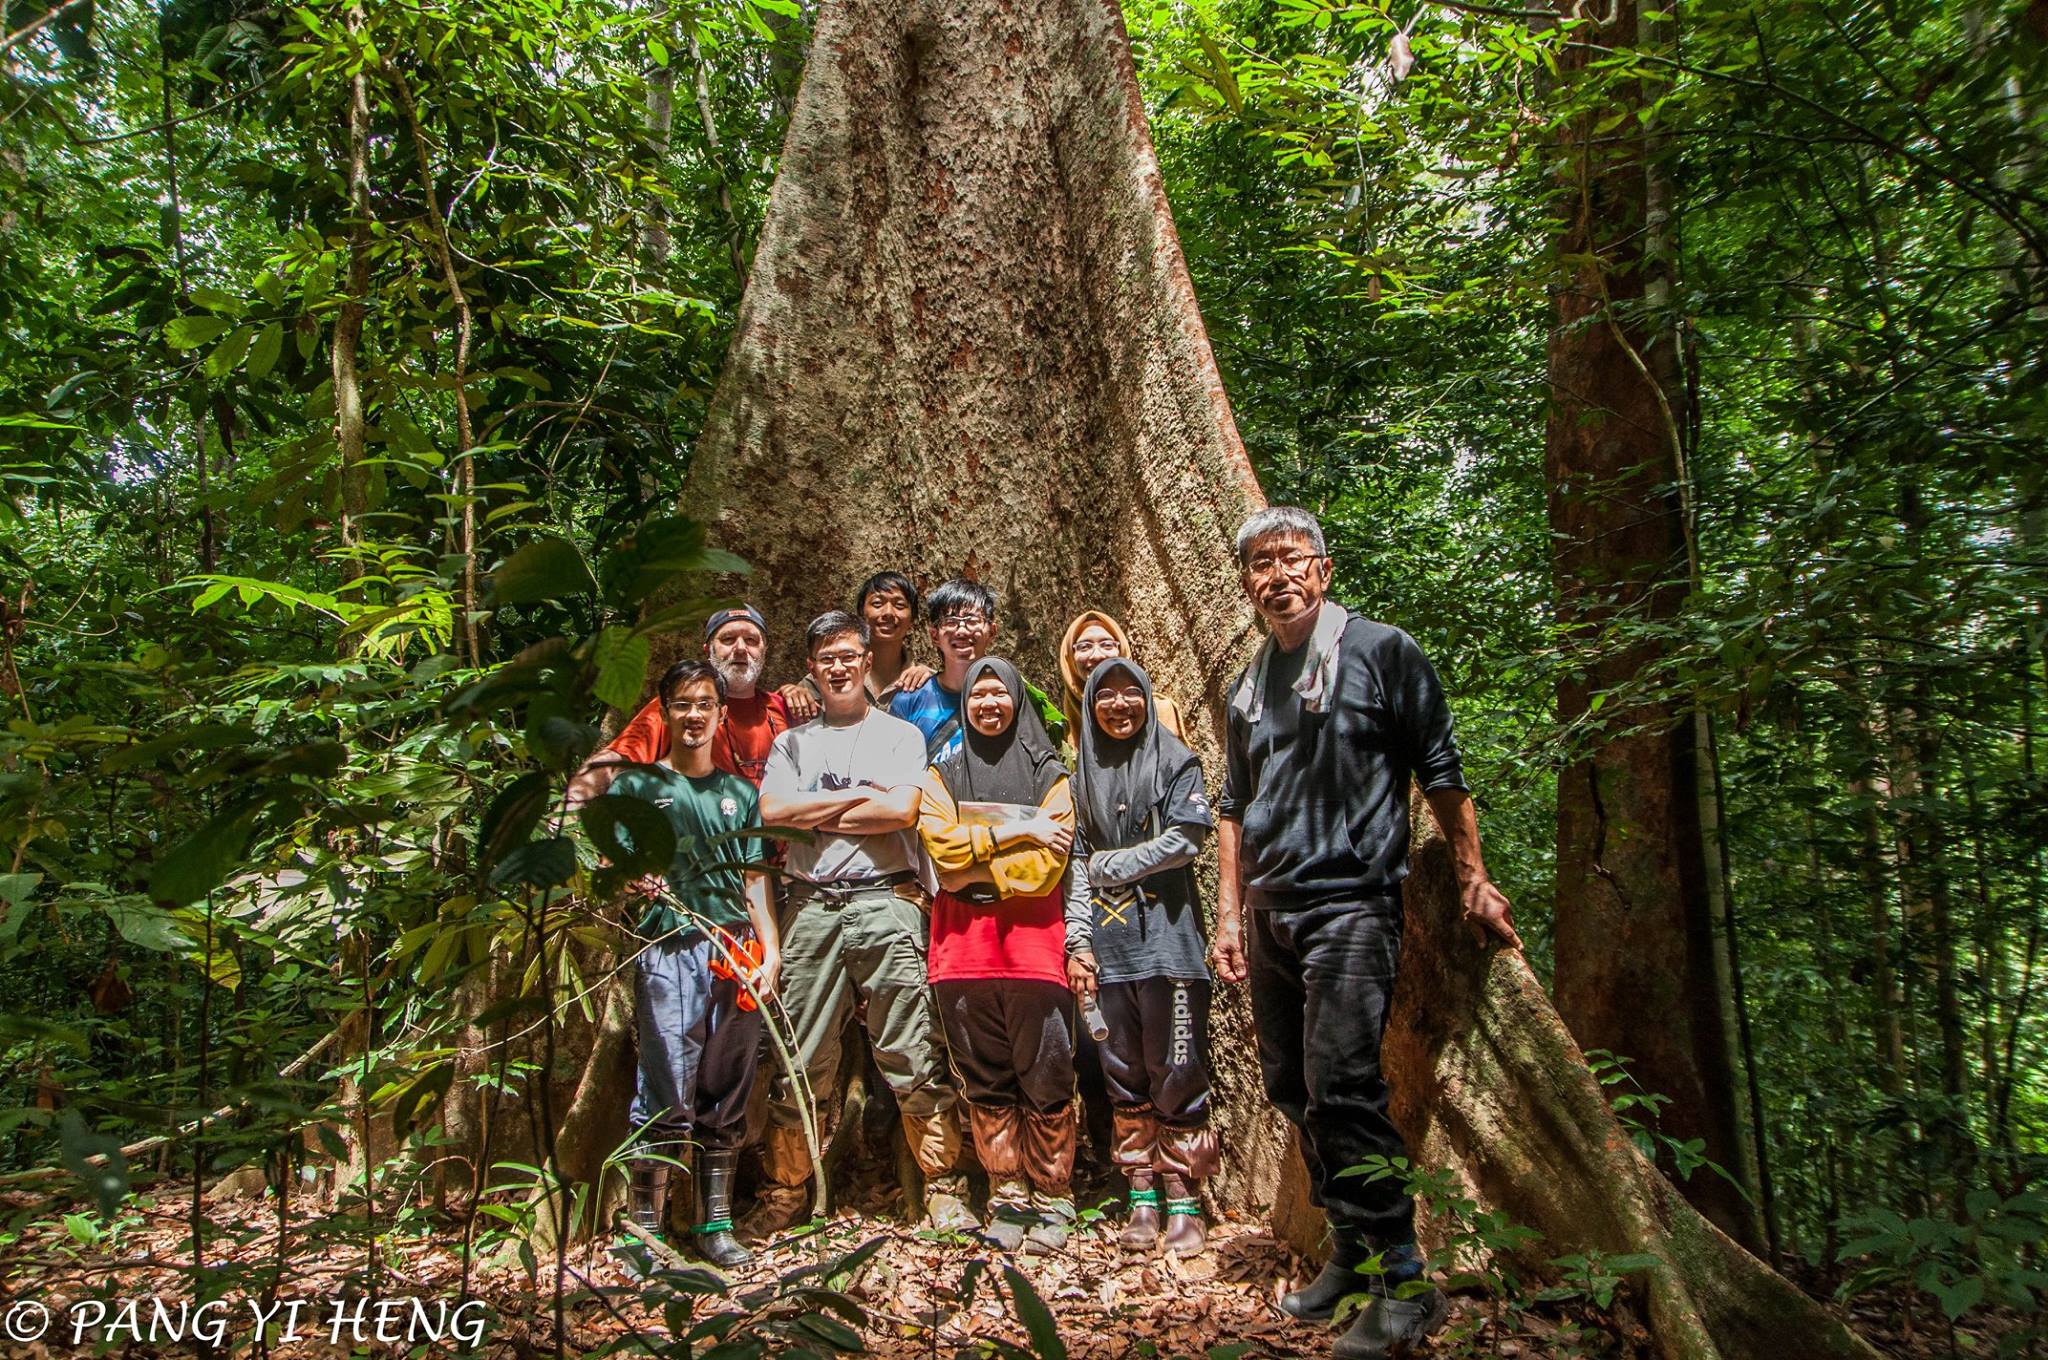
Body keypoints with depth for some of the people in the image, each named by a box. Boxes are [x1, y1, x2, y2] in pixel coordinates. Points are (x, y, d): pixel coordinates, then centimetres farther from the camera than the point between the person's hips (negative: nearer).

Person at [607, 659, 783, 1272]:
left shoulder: (740, 792, 19)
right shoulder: (639, 783, 9)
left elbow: (754, 881, 16)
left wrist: (770, 950, 4)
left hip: (738, 956, 4)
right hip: (669, 951, -3)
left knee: (727, 1095, 7)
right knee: (666, 1097, -7)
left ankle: (716, 1225, 16)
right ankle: (645, 1230, 3)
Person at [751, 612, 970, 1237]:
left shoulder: (899, 734, 10)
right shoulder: (792, 742, 17)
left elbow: (901, 810, -7)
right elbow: (771, 813, 0)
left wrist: (815, 813, -1)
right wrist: (858, 795, -2)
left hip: (885, 901, -2)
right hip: (810, 906, 2)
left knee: (914, 1058, -2)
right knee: (799, 1061, 6)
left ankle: (943, 1188, 9)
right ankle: (783, 1191, 19)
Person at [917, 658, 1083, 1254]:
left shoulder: (1049, 774, 7)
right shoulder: (942, 774, 13)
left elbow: (1047, 865, -6)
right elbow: (942, 846, -4)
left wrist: (975, 865, -6)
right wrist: (1017, 831, -8)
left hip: (1033, 936, -2)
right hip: (963, 939, 2)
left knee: (1046, 1080, 0)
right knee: (985, 1080, 7)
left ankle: (1052, 1200, 12)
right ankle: (1006, 1198, 17)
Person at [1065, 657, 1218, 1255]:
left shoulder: (1176, 763, 4)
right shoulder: (1084, 778, 15)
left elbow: (1186, 838, -9)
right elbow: (1078, 863, 11)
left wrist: (1111, 864, -3)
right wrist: (1077, 942, 2)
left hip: (1166, 933, -4)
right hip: (1108, 939, 4)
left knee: (1174, 1068, -4)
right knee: (1124, 1070, 6)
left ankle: (1183, 1200, 6)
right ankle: (1142, 1199, 15)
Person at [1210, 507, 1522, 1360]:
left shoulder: (1380, 651, -2)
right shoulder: (1247, 685, 14)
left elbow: (1440, 771, -1)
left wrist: (1472, 877, -4)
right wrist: (1229, 913, 12)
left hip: (1351, 904, -7)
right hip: (1271, 913, 7)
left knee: (1340, 1086, -14)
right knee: (1292, 1090, 11)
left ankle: (1404, 1282, 0)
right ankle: (1352, 1253, 27)